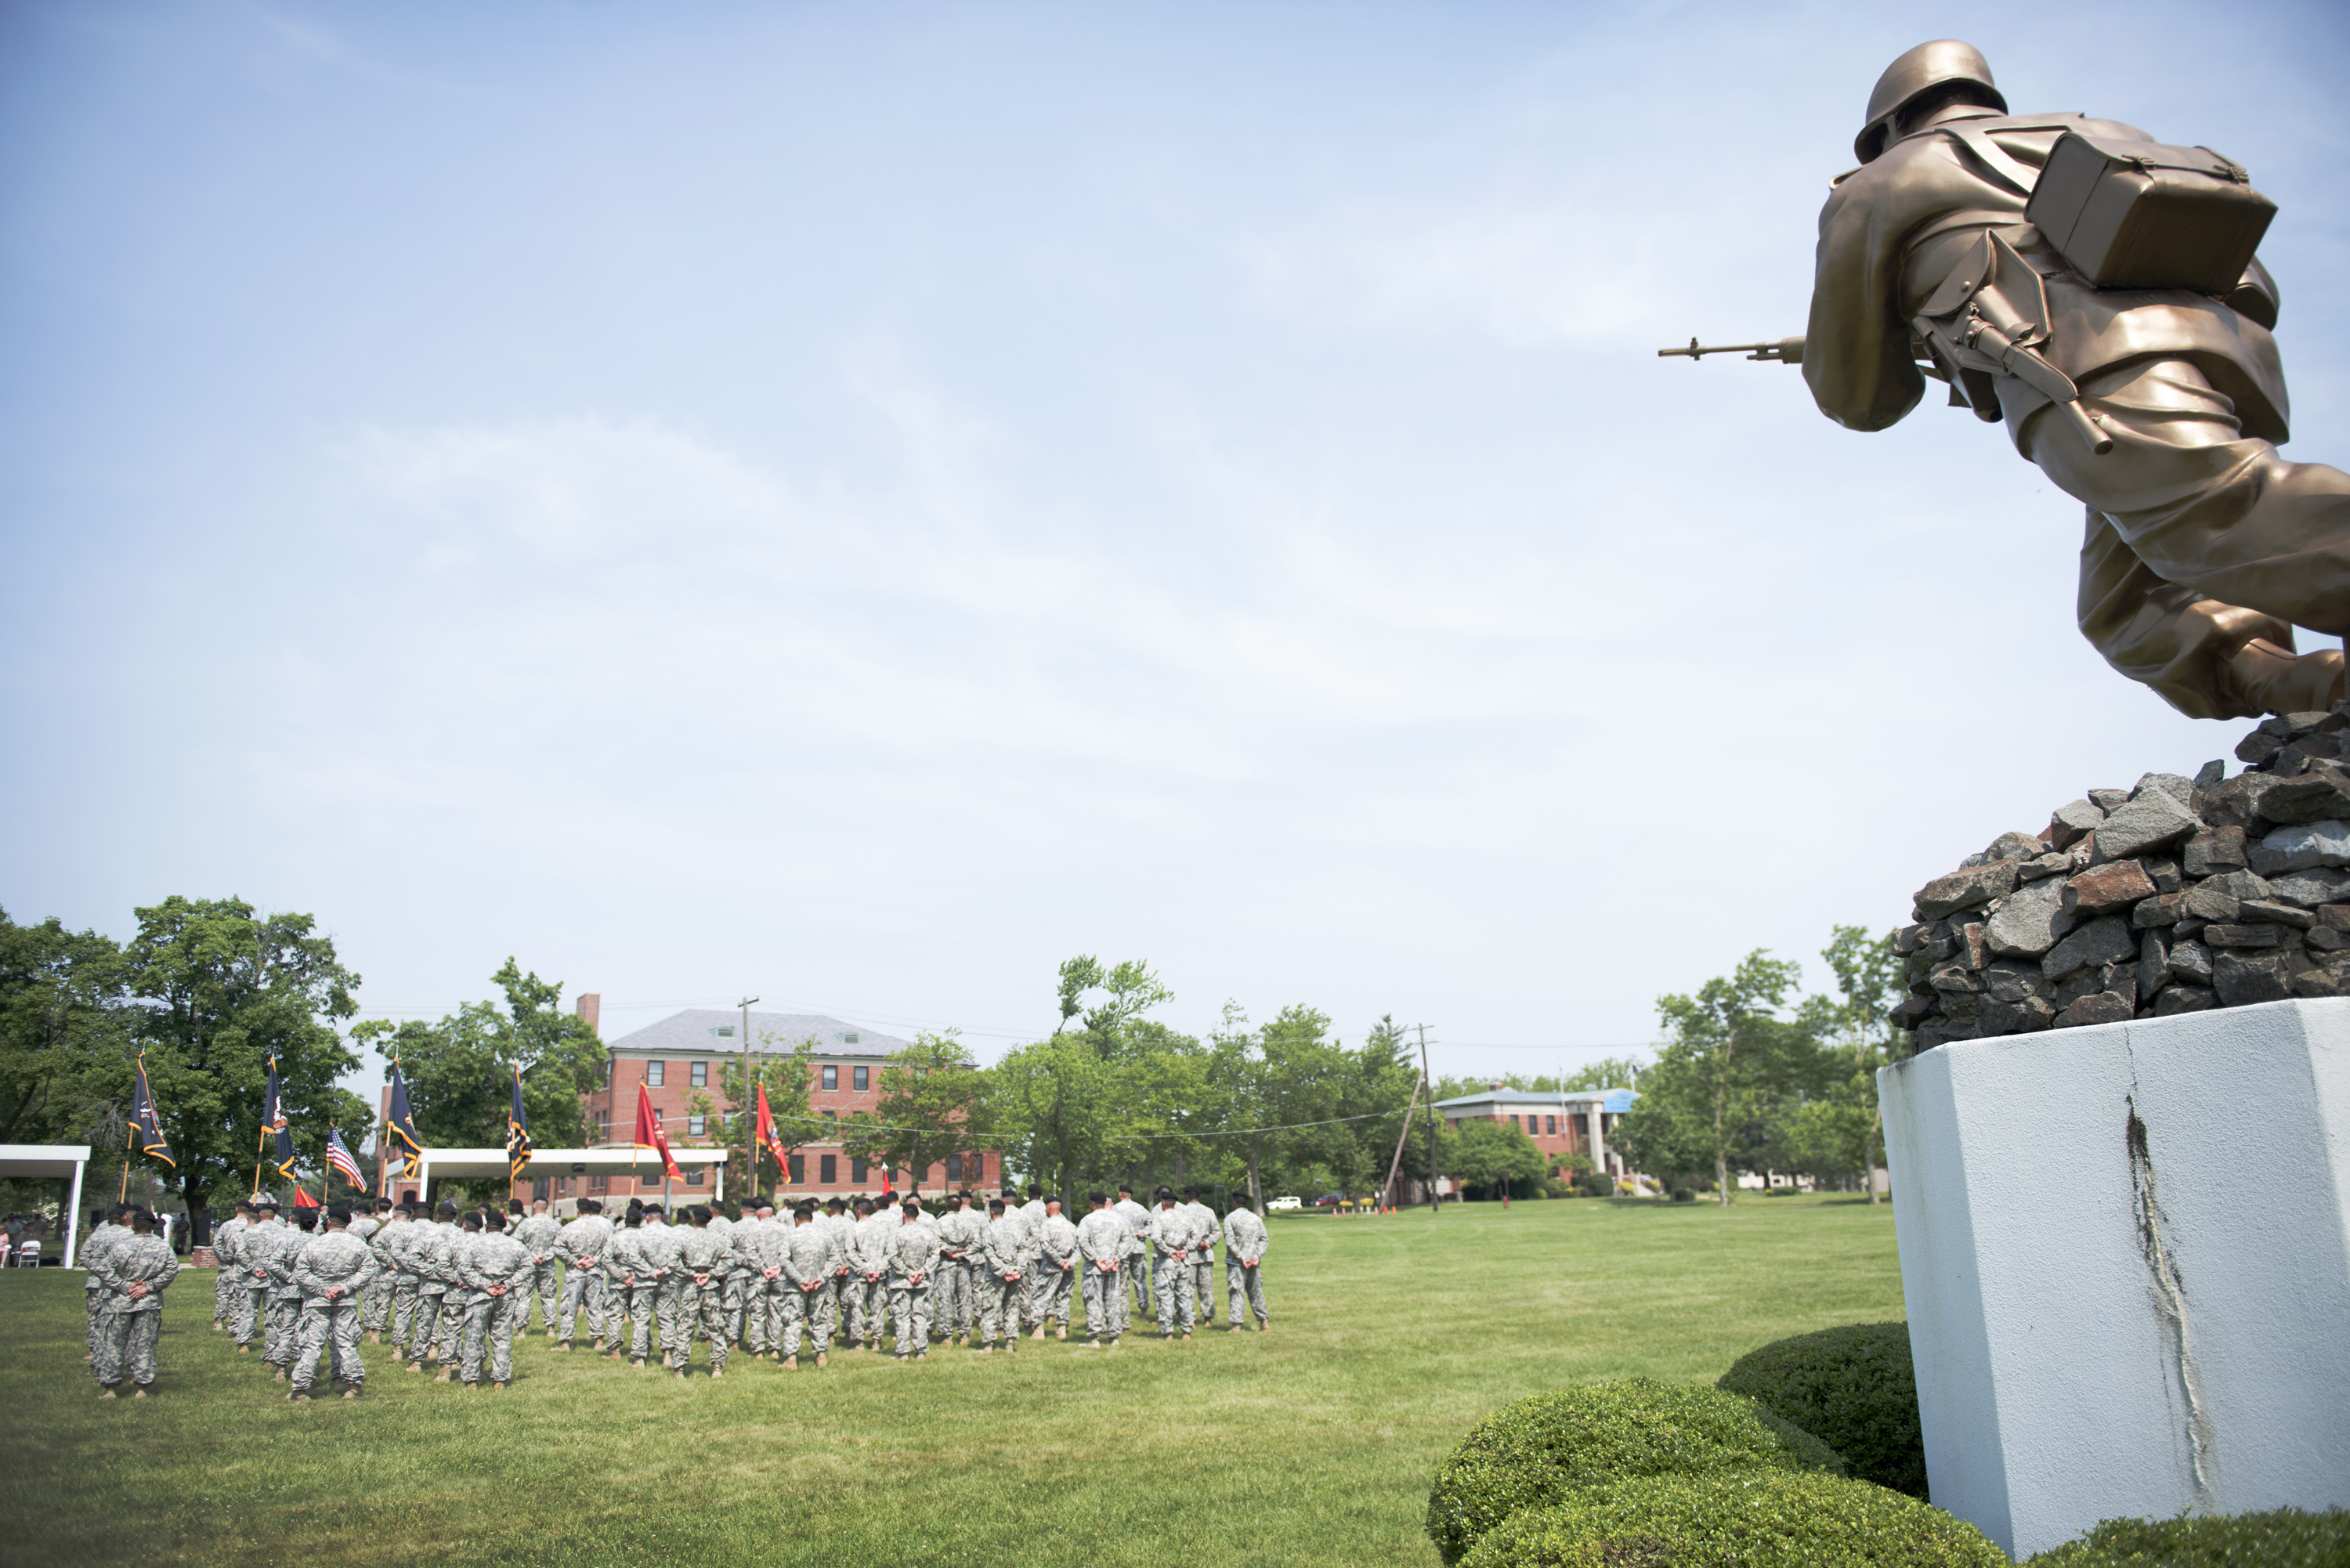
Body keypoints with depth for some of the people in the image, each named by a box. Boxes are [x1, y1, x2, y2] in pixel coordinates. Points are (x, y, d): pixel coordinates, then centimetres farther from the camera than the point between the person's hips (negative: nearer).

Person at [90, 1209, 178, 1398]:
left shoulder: (120, 1247, -8)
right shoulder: (162, 1248, -5)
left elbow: (103, 1270, -9)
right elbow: (172, 1269, -7)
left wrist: (125, 1286, -6)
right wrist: (149, 1286, -4)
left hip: (121, 1303, -1)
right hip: (150, 1303, 1)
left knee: (114, 1343, 10)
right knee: (145, 1344, 6)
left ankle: (107, 1385, 15)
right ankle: (141, 1385, 7)